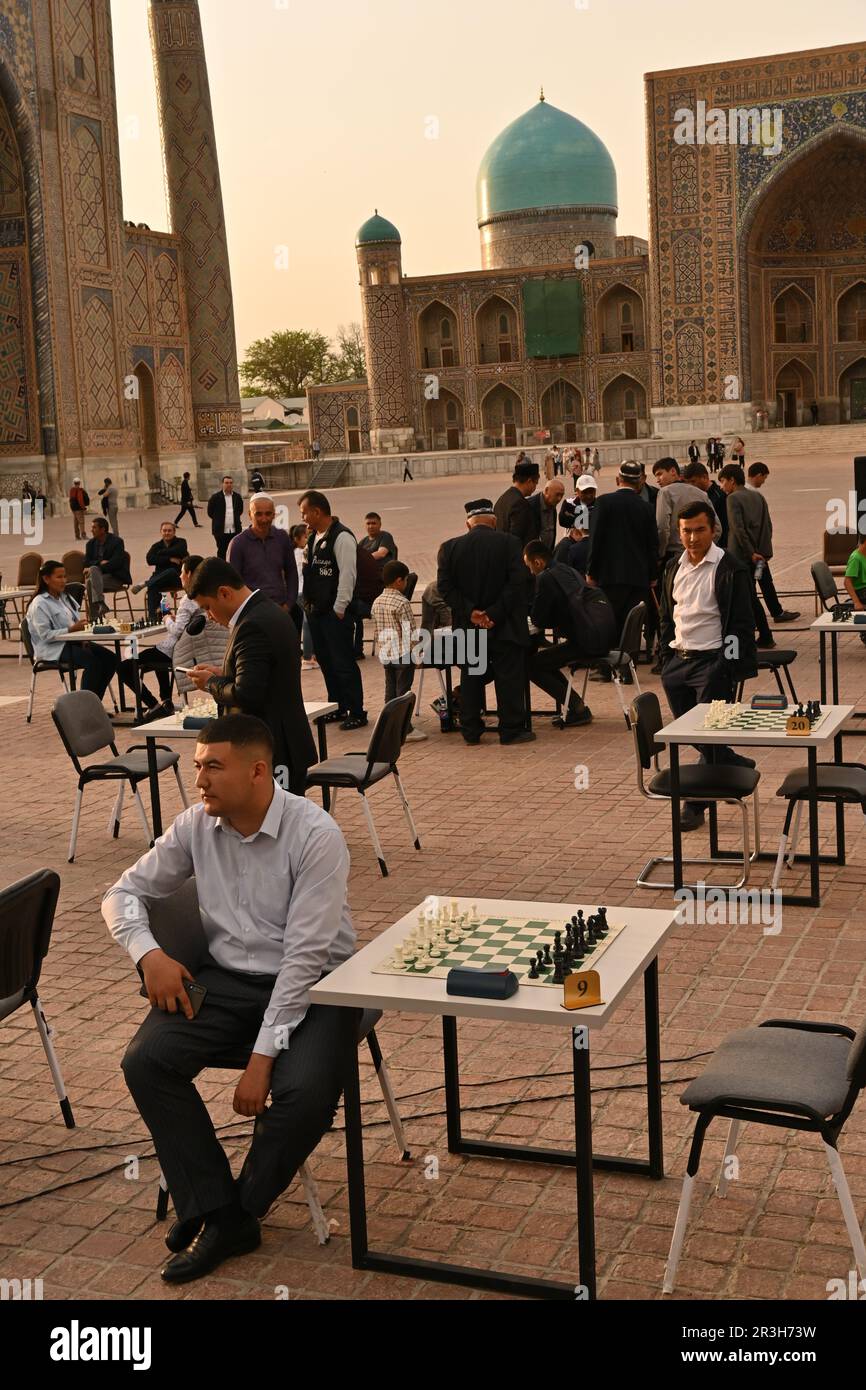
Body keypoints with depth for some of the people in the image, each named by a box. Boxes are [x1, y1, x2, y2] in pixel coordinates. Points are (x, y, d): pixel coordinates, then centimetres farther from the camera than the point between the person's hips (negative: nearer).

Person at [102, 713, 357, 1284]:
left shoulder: (315, 834, -19)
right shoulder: (197, 825, -2)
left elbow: (305, 955, -21)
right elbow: (125, 893, 10)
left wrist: (263, 1055, -24)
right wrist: (148, 952, -11)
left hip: (313, 983, -5)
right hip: (229, 978, 5)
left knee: (305, 1092, -30)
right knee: (146, 1062, -18)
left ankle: (237, 1209, -1)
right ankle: (221, 1215, -8)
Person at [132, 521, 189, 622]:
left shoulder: (181, 542, 8)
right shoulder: (157, 545, 16)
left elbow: (178, 551, -17)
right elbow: (149, 559, -4)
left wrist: (161, 552, -6)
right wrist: (169, 559, -12)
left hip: (178, 577, -2)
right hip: (160, 577, 2)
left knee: (171, 571, -38)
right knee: (152, 587, -32)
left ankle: (144, 584, -30)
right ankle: (152, 617, -35)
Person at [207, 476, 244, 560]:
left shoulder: (237, 496, 6)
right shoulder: (216, 497, -4)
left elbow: (240, 510, 20)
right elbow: (210, 512, 3)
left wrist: (235, 518, 12)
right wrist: (219, 519, 5)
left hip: (235, 530, 3)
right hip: (221, 531, -3)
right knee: (222, 551, 3)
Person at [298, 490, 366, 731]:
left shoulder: (341, 537, -13)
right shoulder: (313, 538, 15)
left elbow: (347, 575, -18)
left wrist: (339, 608, -18)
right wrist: (308, 602, 14)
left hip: (334, 612, -9)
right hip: (315, 610, 9)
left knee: (343, 663, -5)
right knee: (325, 660, 15)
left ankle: (357, 712, 3)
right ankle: (337, 708, 25)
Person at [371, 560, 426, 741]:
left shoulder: (377, 602, 8)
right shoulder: (402, 603, -15)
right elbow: (410, 631, -16)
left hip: (385, 654, 7)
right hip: (402, 653, -7)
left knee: (390, 690, 12)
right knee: (403, 691, -3)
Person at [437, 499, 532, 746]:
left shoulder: (450, 548, 0)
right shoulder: (508, 543, -7)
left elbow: (444, 586, -5)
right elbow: (518, 583, -14)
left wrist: (470, 612, -9)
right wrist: (494, 614, -14)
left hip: (468, 626, 3)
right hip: (504, 626, -3)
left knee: (471, 679, 13)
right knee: (509, 678, 5)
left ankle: (471, 731, 15)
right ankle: (511, 730, 7)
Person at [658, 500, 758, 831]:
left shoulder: (729, 570, -9)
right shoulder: (674, 568, 10)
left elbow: (740, 625, -10)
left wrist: (728, 670, -15)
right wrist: (666, 658, 12)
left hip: (712, 663, -7)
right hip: (677, 663, 7)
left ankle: (695, 804, 5)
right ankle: (738, 766, 36)